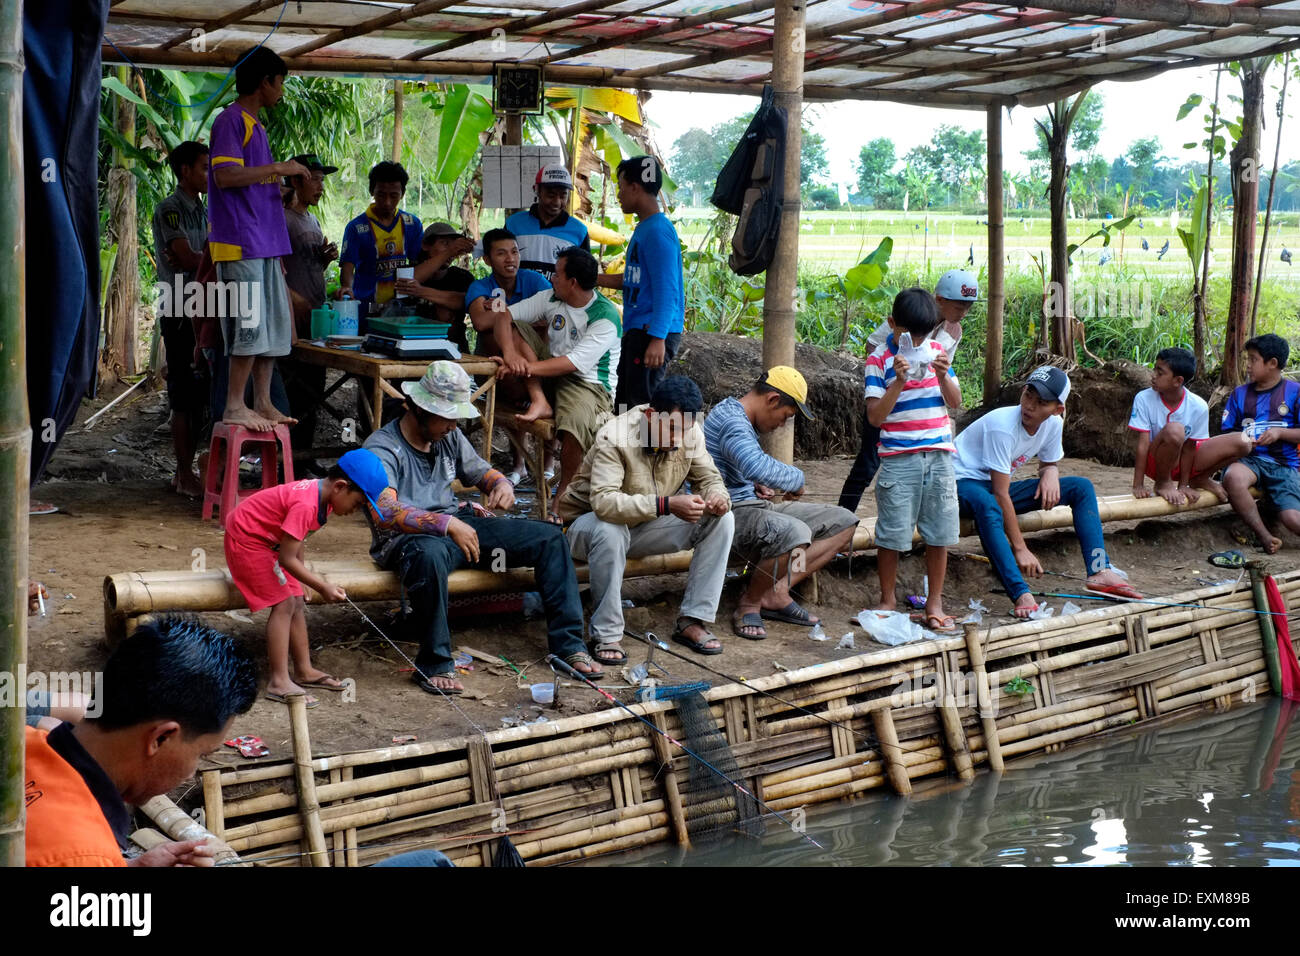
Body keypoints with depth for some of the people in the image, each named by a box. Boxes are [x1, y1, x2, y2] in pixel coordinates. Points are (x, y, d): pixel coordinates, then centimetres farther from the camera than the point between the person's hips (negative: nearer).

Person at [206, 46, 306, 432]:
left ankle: (262, 403, 15)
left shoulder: (254, 125, 21)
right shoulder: (231, 120, -8)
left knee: (275, 325, 9)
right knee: (250, 325, -11)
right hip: (240, 243, -10)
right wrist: (277, 168, -16)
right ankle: (234, 406, -5)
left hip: (265, 243, 10)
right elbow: (225, 175, -20)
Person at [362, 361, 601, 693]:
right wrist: (447, 524, -38)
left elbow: (480, 471, 24)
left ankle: (567, 644, 0)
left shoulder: (449, 436, 10)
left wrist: (502, 484, -2)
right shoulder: (383, 448, -14)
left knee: (549, 538, -4)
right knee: (430, 554, -46)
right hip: (408, 538, -8)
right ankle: (434, 665, -31)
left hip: (458, 524, 8)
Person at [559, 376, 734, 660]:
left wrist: (717, 497, -25)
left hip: (648, 526, 6)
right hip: (590, 522, -5)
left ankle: (692, 621, -12)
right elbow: (603, 502, -41)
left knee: (722, 520, -13)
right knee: (609, 531, -41)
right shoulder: (615, 438, -29)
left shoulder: (690, 433, -11)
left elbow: (708, 477, 2)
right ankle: (606, 635, -27)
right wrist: (666, 504, -50)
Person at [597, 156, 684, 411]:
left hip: (653, 332, -11)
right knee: (625, 404, 15)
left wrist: (657, 339, -26)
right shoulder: (642, 228, 17)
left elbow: (666, 289, -21)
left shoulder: (658, 231, -15)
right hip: (636, 331, 11)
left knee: (641, 404, -11)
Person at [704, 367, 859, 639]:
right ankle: (750, 603, -14)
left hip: (754, 505, 11)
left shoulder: (743, 421, 16)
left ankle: (777, 590, -8)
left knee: (844, 522, 4)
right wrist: (796, 479, -19)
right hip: (733, 512, -11)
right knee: (795, 534, -40)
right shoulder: (730, 419, -18)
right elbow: (758, 466, -37)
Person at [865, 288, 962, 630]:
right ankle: (887, 600, 16)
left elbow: (955, 403, 7)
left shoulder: (936, 350, 8)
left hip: (939, 454, 4)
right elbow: (875, 416, -11)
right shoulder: (880, 360, -5)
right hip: (899, 458, -4)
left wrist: (943, 375, -11)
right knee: (892, 533, 0)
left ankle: (935, 603, 15)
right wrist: (899, 381, -21)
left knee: (939, 532, 6)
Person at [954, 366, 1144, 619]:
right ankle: (1021, 596, -49)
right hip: (963, 483, -8)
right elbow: (1000, 494, -27)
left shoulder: (1053, 424, -5)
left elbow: (1050, 463, 15)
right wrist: (1020, 549, -27)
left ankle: (1099, 572, -11)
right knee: (987, 505, -44)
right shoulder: (1002, 425, -27)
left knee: (1081, 487, -1)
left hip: (997, 487, 8)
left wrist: (1051, 471, -12)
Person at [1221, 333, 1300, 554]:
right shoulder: (1240, 393, 14)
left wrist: (1280, 432, -12)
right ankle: (1264, 536, -24)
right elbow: (1227, 433, 13)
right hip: (1249, 459, 2)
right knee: (1233, 477, -38)